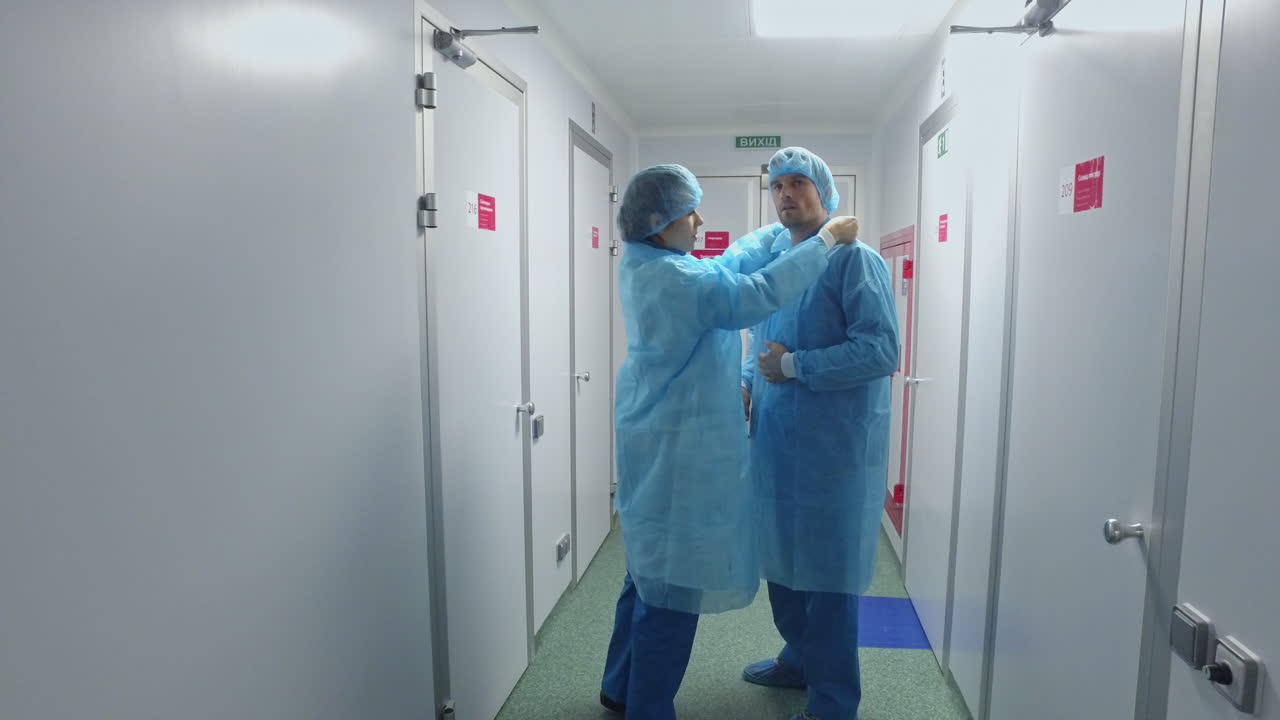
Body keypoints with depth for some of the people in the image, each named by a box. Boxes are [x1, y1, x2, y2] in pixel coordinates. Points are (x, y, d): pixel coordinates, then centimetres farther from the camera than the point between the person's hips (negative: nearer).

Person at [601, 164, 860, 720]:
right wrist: (826, 239, -11)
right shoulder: (677, 279, -21)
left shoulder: (642, 268, 9)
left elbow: (730, 263, 15)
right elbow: (761, 293, -22)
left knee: (649, 570, 21)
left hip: (656, 442, 10)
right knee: (674, 584, 3)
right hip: (679, 450, -10)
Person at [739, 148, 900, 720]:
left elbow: (881, 350, -20)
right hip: (775, 438, 8)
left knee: (827, 572, 4)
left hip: (833, 446, -7)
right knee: (782, 559, 20)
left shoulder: (854, 260, -11)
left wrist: (792, 366, -19)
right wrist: (746, 382, 2)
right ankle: (799, 659, 43)